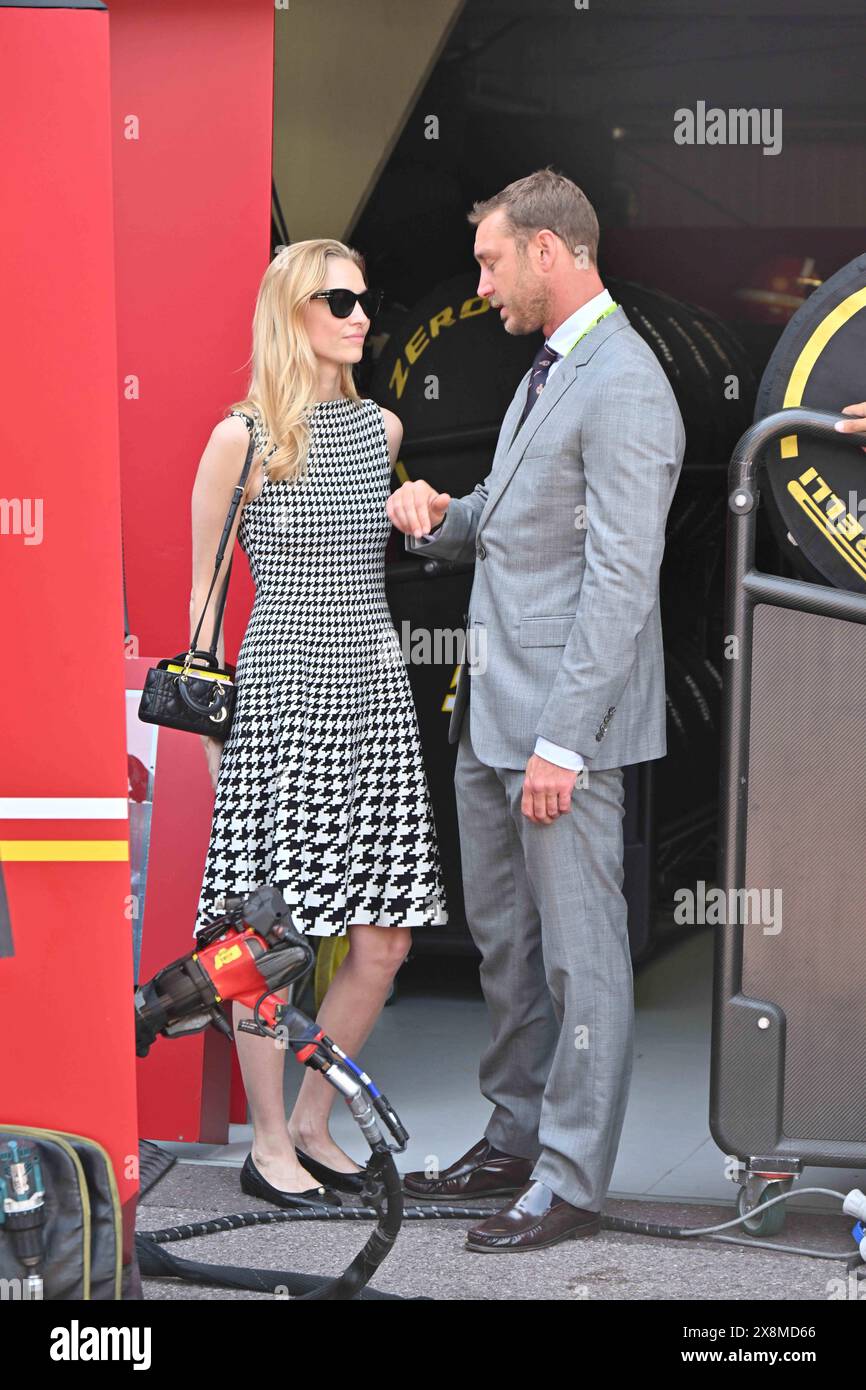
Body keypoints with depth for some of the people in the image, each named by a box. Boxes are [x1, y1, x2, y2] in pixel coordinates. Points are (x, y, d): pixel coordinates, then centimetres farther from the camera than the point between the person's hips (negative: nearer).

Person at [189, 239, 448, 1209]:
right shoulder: (242, 438, -5)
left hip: (374, 690, 6)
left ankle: (312, 1124, 20)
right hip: (280, 691, -6)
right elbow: (205, 589, 1)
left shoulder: (381, 429, 12)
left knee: (385, 939, 4)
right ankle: (269, 1143, 12)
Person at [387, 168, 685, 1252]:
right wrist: (439, 517, 3)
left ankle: (571, 1183, 6)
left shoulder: (623, 389, -16)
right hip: (492, 713, 10)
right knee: (502, 939, 17)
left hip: (564, 716, -10)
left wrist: (562, 740, -24)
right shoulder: (547, 371, 16)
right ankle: (516, 1141, 30)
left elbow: (621, 581, -21)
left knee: (579, 951, -1)